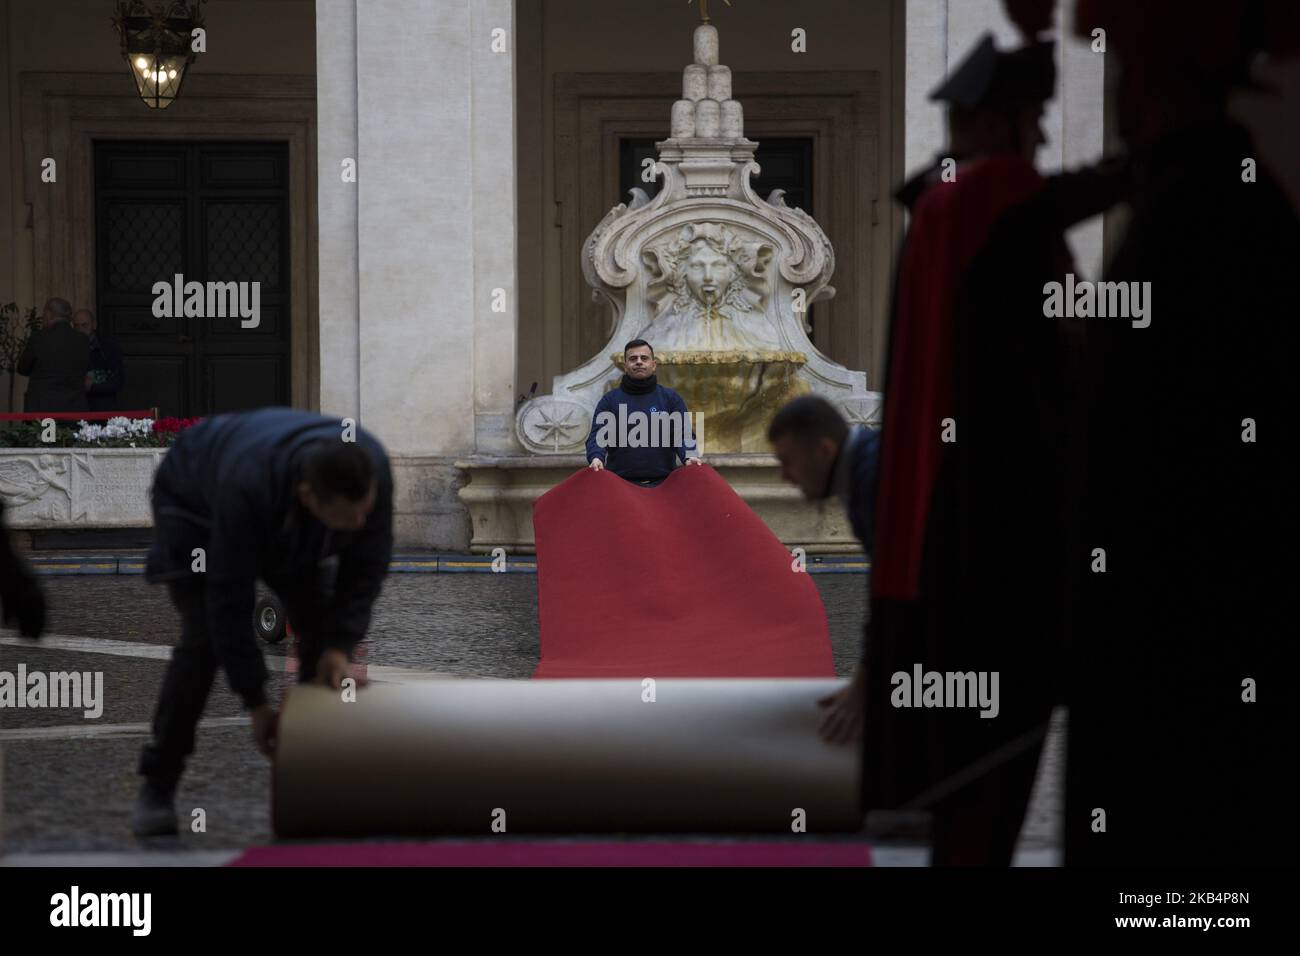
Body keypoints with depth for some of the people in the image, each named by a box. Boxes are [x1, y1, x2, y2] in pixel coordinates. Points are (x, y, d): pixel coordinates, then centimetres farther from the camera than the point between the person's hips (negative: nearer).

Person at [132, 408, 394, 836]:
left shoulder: (371, 470, -34)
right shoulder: (250, 486, -47)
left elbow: (365, 569, -19)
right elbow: (230, 599, -38)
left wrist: (340, 647, -30)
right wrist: (256, 705, -32)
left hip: (287, 525, 5)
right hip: (197, 507, -5)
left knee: (321, 633, -9)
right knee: (203, 639, -20)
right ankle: (157, 787, -9)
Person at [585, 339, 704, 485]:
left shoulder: (671, 398, 13)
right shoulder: (610, 400, 12)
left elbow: (683, 433, 3)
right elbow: (598, 435, 1)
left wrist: (689, 456, -19)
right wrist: (596, 458, -21)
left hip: (663, 483, 1)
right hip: (621, 484, 0)